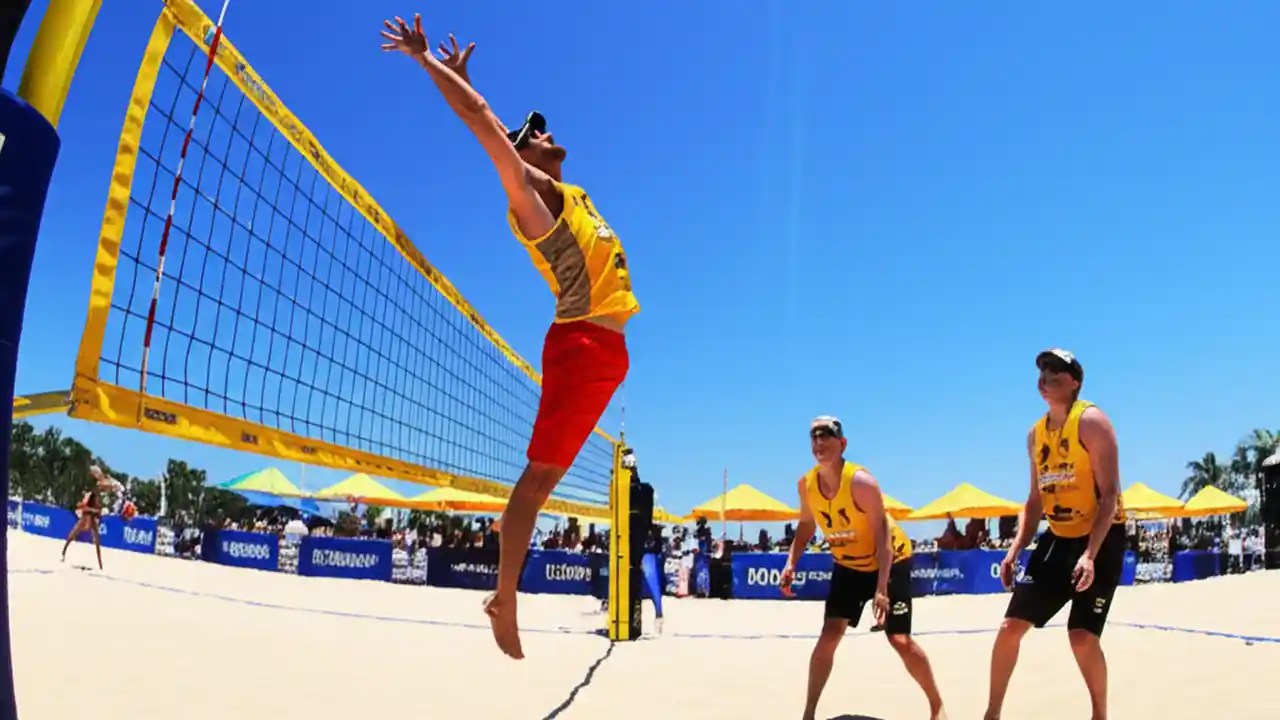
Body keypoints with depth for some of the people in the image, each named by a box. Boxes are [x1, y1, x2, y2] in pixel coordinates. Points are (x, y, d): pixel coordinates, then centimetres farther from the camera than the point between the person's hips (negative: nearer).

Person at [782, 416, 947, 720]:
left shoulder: (861, 481, -29)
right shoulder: (806, 485, -12)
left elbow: (882, 537, -29)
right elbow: (806, 525, 6)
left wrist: (881, 589, -35)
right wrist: (791, 564, -6)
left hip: (891, 560, -4)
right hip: (848, 564, 5)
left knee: (900, 640, -5)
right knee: (829, 636, -5)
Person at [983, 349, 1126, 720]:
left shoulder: (1091, 421, -13)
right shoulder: (1036, 433, 9)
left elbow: (1109, 493, -19)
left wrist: (1091, 554, -27)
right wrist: (1015, 550, 5)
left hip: (1102, 539, -7)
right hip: (1059, 538, 7)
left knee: (1083, 635, -10)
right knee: (1011, 626, 2)